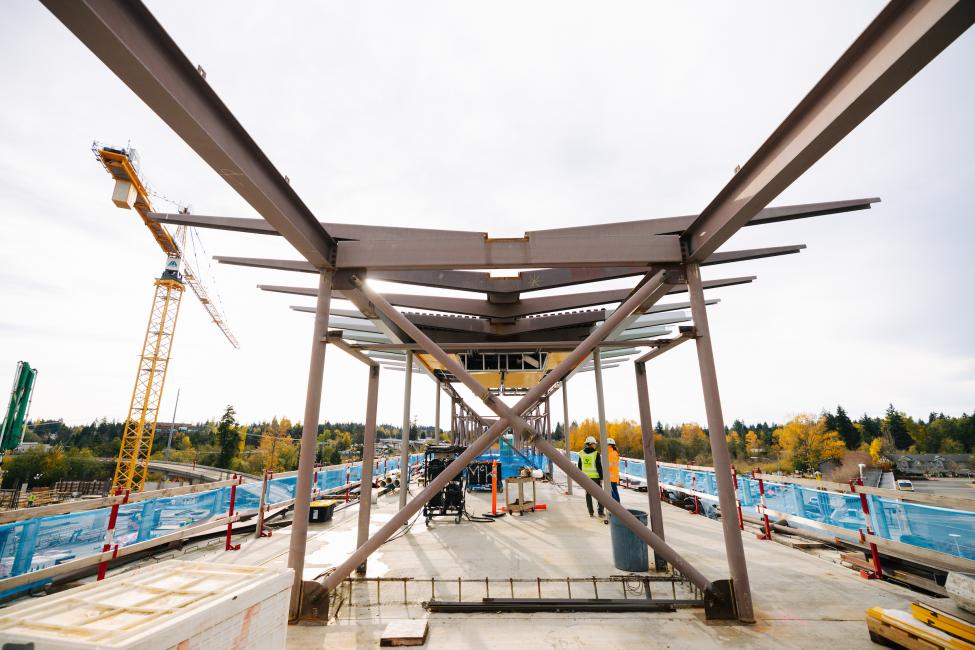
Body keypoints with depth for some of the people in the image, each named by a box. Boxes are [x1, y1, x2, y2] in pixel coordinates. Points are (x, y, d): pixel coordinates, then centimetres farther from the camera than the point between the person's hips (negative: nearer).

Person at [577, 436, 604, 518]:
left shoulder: (581, 453, 0)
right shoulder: (596, 454, -13)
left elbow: (579, 466, 6)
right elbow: (599, 467, -14)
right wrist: (601, 478, -7)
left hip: (585, 477, 4)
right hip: (595, 477, -3)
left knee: (588, 494, 11)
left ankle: (591, 512, 12)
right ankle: (600, 512, 11)